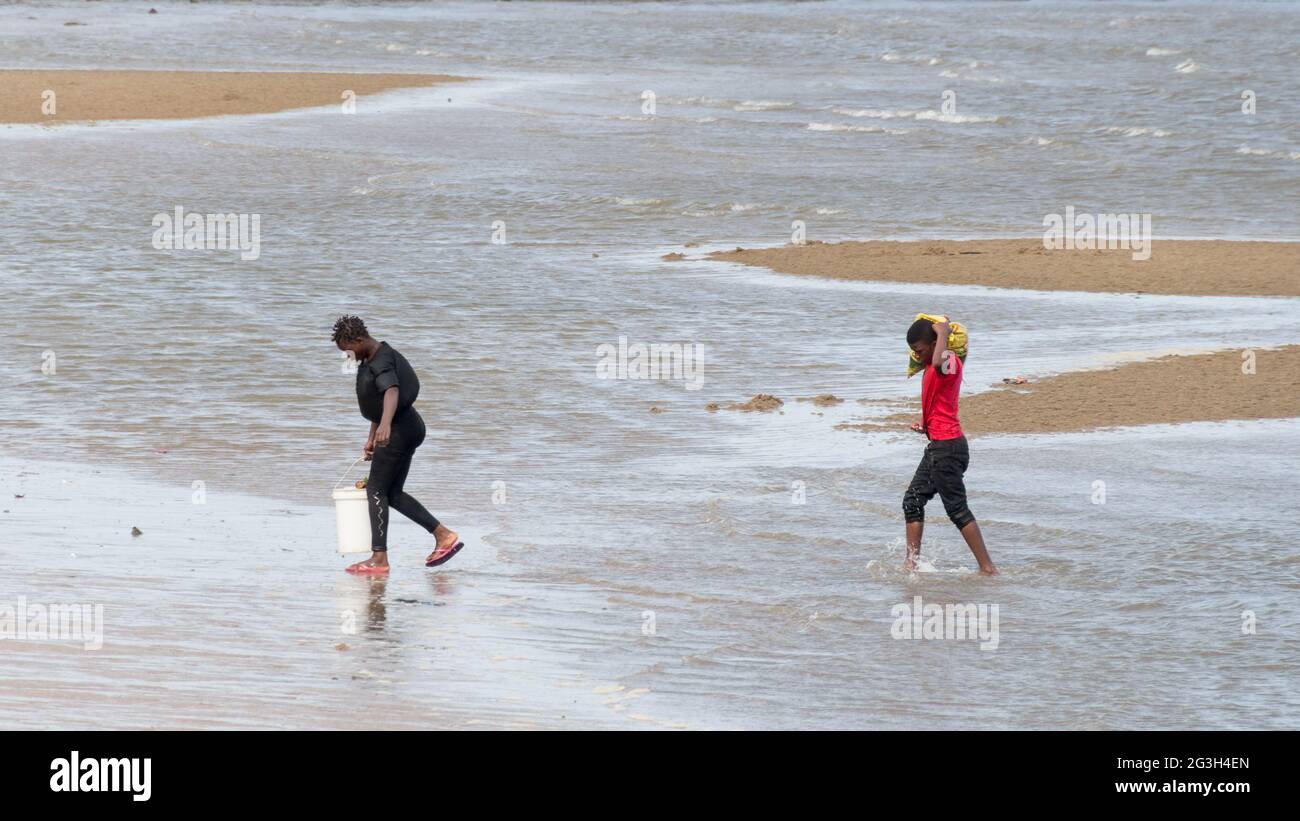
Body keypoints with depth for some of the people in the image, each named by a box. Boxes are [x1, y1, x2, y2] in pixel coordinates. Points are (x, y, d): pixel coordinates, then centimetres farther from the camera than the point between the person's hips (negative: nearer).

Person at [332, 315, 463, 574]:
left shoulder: (383, 362, -20)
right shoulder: (370, 360, 14)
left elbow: (391, 391, -39)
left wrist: (384, 424, -56)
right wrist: (371, 438, 28)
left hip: (399, 429, -10)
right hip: (405, 428, 10)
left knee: (376, 489, -7)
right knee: (392, 494, 12)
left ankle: (379, 559, -8)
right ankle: (444, 535, 12)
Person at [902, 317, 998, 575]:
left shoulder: (950, 362, -14)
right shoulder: (932, 367, 16)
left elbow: (939, 362, -40)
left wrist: (942, 333, -21)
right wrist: (926, 423, 11)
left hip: (948, 447, -10)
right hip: (937, 445, 10)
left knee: (957, 510, -7)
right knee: (913, 500, 12)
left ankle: (987, 568, -5)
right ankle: (912, 561, 17)